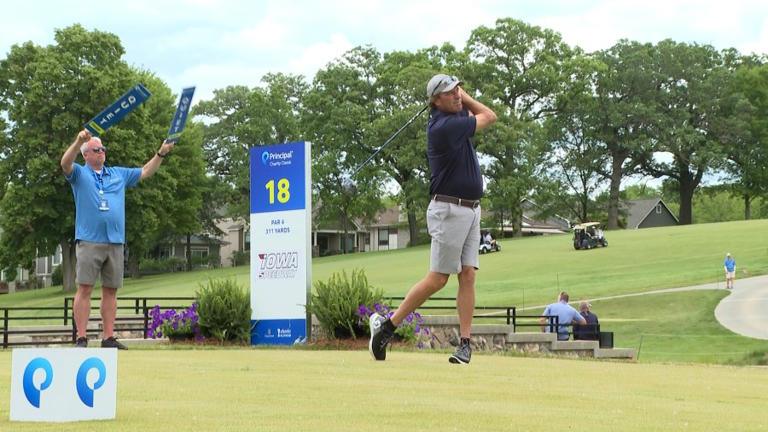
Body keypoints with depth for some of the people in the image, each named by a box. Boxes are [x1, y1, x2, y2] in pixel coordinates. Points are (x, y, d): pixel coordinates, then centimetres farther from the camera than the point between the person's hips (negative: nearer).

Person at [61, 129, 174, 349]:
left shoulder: (119, 174, 20)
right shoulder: (80, 174, 6)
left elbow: (145, 172, 27)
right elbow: (65, 163, -14)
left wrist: (161, 153, 15)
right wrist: (79, 141, -30)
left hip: (115, 241, 5)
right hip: (89, 240, -5)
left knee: (111, 290, 5)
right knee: (84, 288, -8)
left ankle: (109, 337, 8)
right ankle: (81, 338, -9)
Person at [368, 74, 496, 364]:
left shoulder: (455, 116, 9)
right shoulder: (444, 127, -18)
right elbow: (488, 116, -4)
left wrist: (462, 96, 9)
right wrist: (463, 98, 10)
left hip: (471, 210, 9)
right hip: (449, 210, -9)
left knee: (468, 275, 0)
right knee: (438, 279, -7)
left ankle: (465, 343, -2)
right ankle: (387, 326, 2)